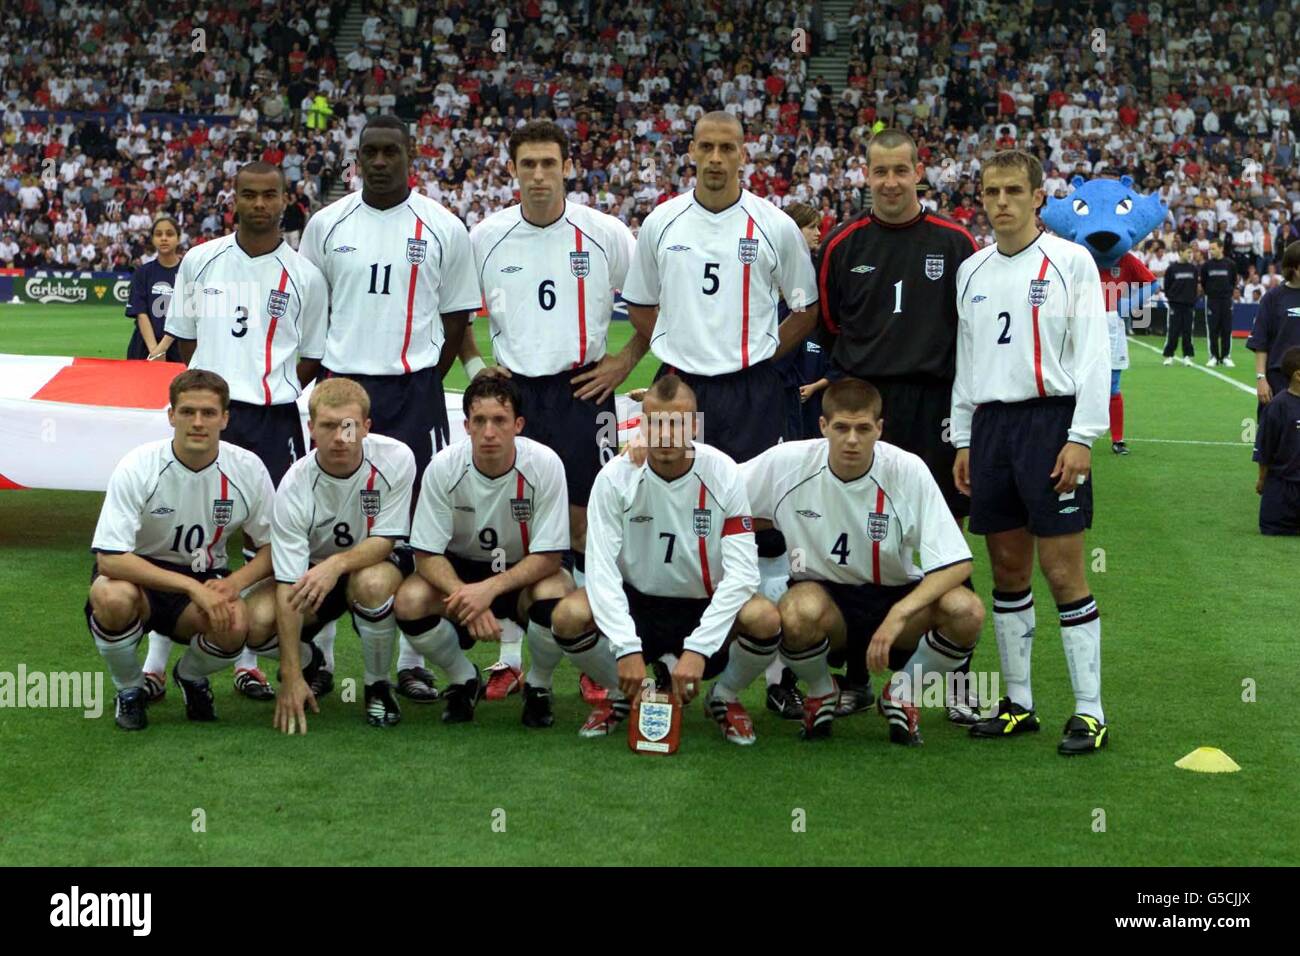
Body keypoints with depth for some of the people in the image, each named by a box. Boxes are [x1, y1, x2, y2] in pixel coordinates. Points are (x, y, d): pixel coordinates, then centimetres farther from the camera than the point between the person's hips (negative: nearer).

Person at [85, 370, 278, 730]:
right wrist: (191, 586, -32)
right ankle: (129, 690, -5)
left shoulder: (247, 468, -11)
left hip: (205, 581, 2)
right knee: (113, 598, -38)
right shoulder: (137, 467, -20)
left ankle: (191, 676, 7)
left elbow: (272, 546, -1)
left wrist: (233, 583, -22)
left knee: (236, 624, -32)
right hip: (138, 576, -2)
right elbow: (109, 558, -25)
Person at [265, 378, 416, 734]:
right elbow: (289, 585, -27)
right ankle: (313, 662, 9)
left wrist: (337, 564, -40)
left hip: (373, 562, -1)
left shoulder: (396, 459, -23)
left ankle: (378, 685, -10)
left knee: (372, 583, -38)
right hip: (312, 573, 1)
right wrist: (292, 679, -33)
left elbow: (384, 541, -17)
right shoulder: (295, 487, -24)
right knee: (257, 619, -28)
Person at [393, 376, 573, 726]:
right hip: (460, 570, 1)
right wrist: (465, 596, -34)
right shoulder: (444, 467, -20)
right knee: (410, 602, -29)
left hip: (525, 573, -1)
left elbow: (549, 556, -20)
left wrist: (489, 589, -34)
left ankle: (538, 687, -2)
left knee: (556, 597, -35)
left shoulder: (544, 464, -23)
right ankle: (464, 680, 3)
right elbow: (427, 554, -16)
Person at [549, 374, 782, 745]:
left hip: (706, 606, 0)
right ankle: (619, 694, 5)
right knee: (569, 615, -29)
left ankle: (724, 697, 3)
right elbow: (601, 568, -19)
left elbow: (742, 573, -20)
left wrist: (697, 649, -30)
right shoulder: (615, 476, -14)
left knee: (765, 619, -32)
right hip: (636, 603, 1)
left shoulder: (723, 474, -15)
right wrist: (626, 648, -32)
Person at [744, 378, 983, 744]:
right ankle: (820, 693, -1)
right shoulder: (785, 463, -14)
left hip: (896, 597, 1)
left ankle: (902, 693, 2)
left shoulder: (908, 470, -16)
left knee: (966, 610, -30)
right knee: (800, 613, -38)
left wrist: (898, 616, -32)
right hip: (822, 593, -1)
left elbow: (958, 563, -19)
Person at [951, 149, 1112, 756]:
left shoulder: (1070, 261, -3)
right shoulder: (972, 271, 13)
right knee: (1007, 569, 8)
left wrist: (1081, 438, -14)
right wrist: (963, 439, 14)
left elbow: (1092, 352, -7)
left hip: (1051, 420, -5)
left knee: (1061, 568, -7)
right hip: (990, 425, 5)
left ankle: (1089, 711, 0)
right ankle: (1018, 704, 18)